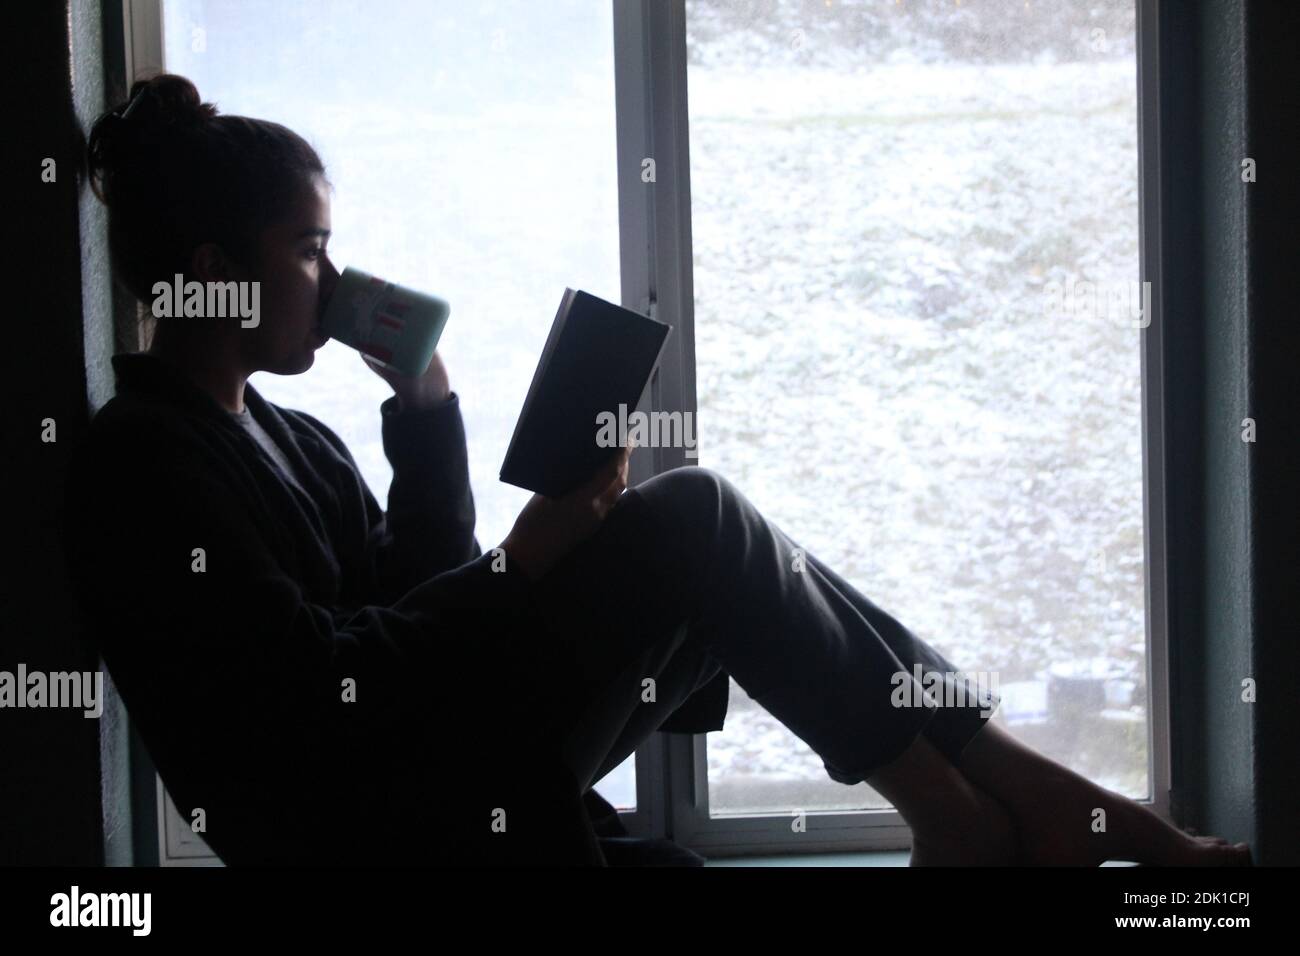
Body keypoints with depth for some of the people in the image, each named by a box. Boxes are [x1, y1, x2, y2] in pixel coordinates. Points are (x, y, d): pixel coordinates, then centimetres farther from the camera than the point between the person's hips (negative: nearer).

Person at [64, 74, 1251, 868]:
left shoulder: (285, 438, 17)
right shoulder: (142, 467, -12)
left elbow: (424, 599, 16)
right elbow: (305, 696, -20)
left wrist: (426, 411, 7)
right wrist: (521, 572, -14)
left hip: (446, 765, 9)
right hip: (370, 820, -9)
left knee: (698, 539, 0)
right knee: (689, 518, -16)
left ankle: (993, 774, -5)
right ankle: (957, 801, -7)